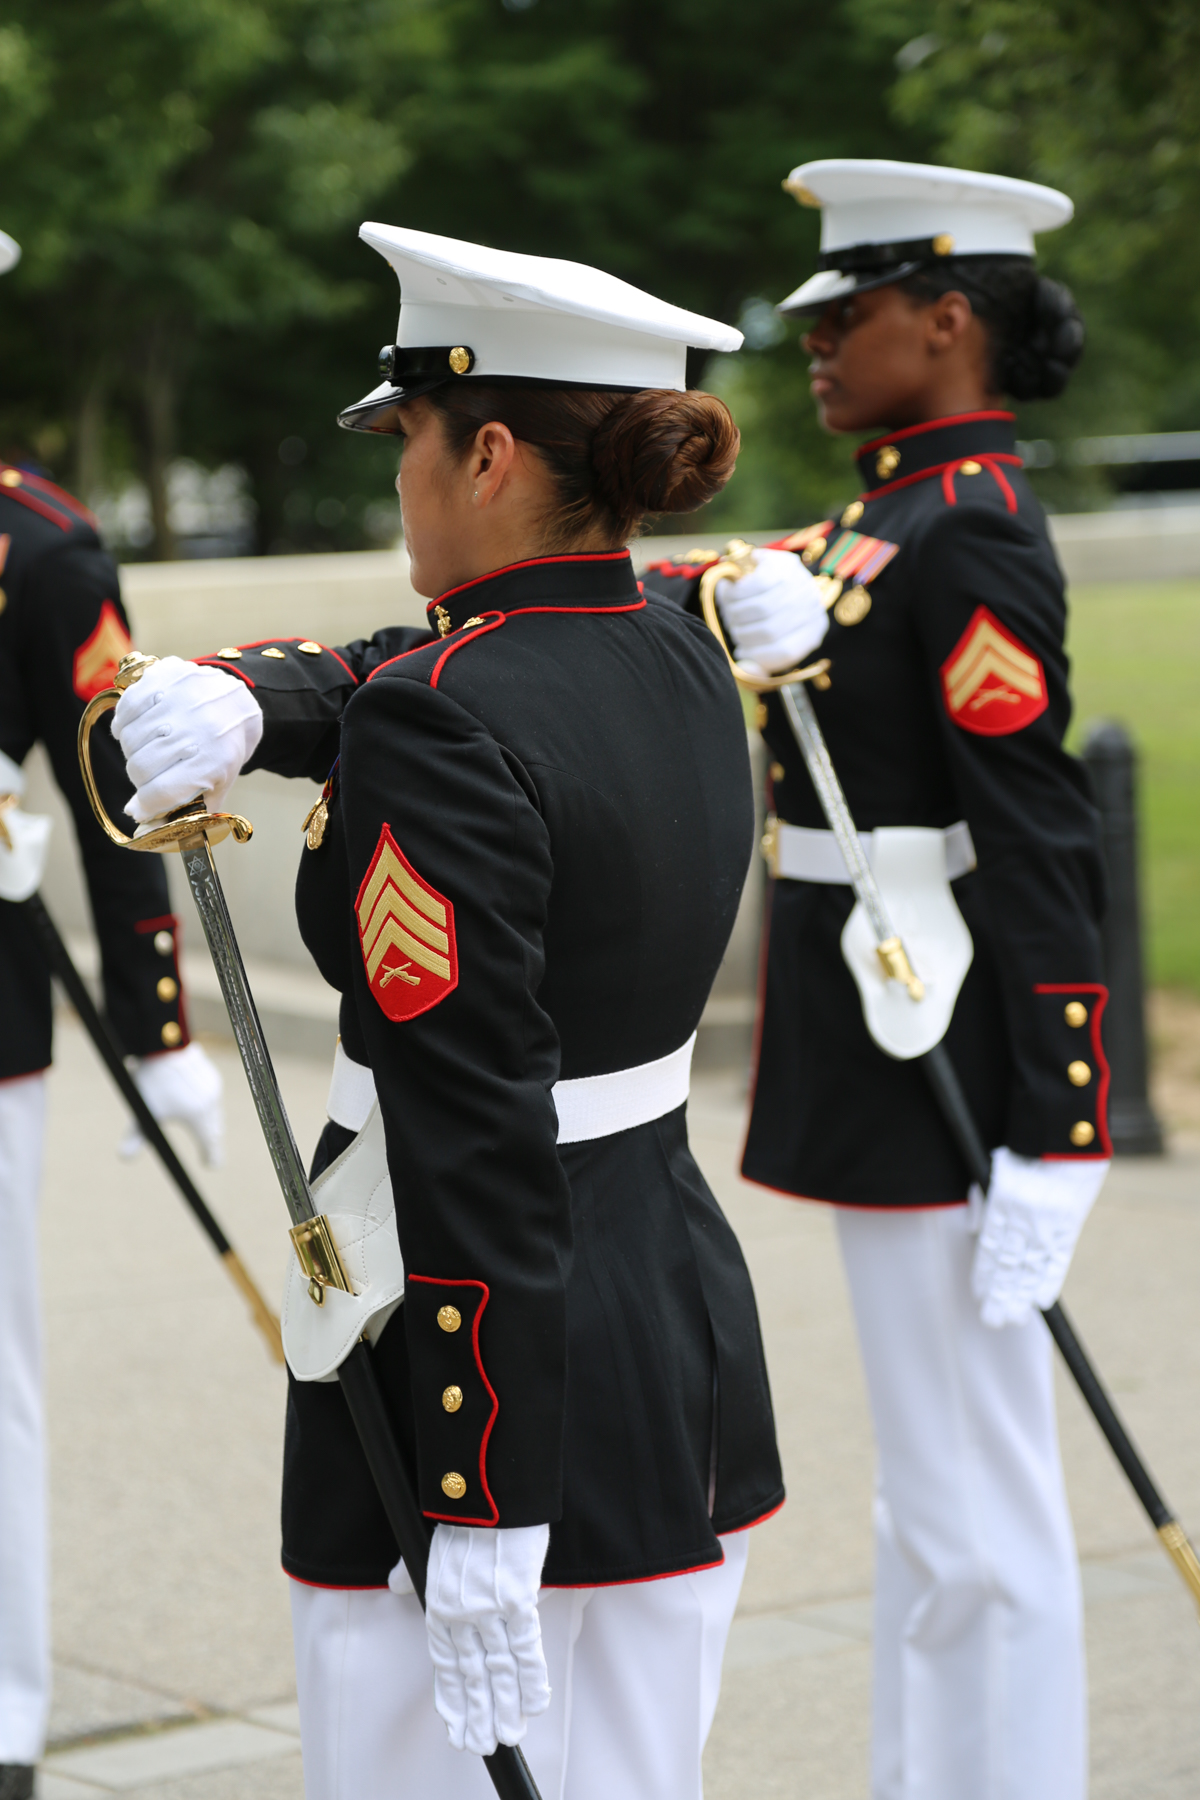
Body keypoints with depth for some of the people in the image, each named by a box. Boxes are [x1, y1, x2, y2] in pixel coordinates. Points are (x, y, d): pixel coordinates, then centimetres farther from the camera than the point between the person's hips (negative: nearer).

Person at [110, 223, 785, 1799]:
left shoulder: (441, 732, -20)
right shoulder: (681, 661, 6)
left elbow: (477, 1148, -24)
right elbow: (367, 677, 11)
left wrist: (481, 1551, -23)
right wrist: (229, 695, -13)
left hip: (490, 1378, -8)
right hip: (688, 1335, 8)